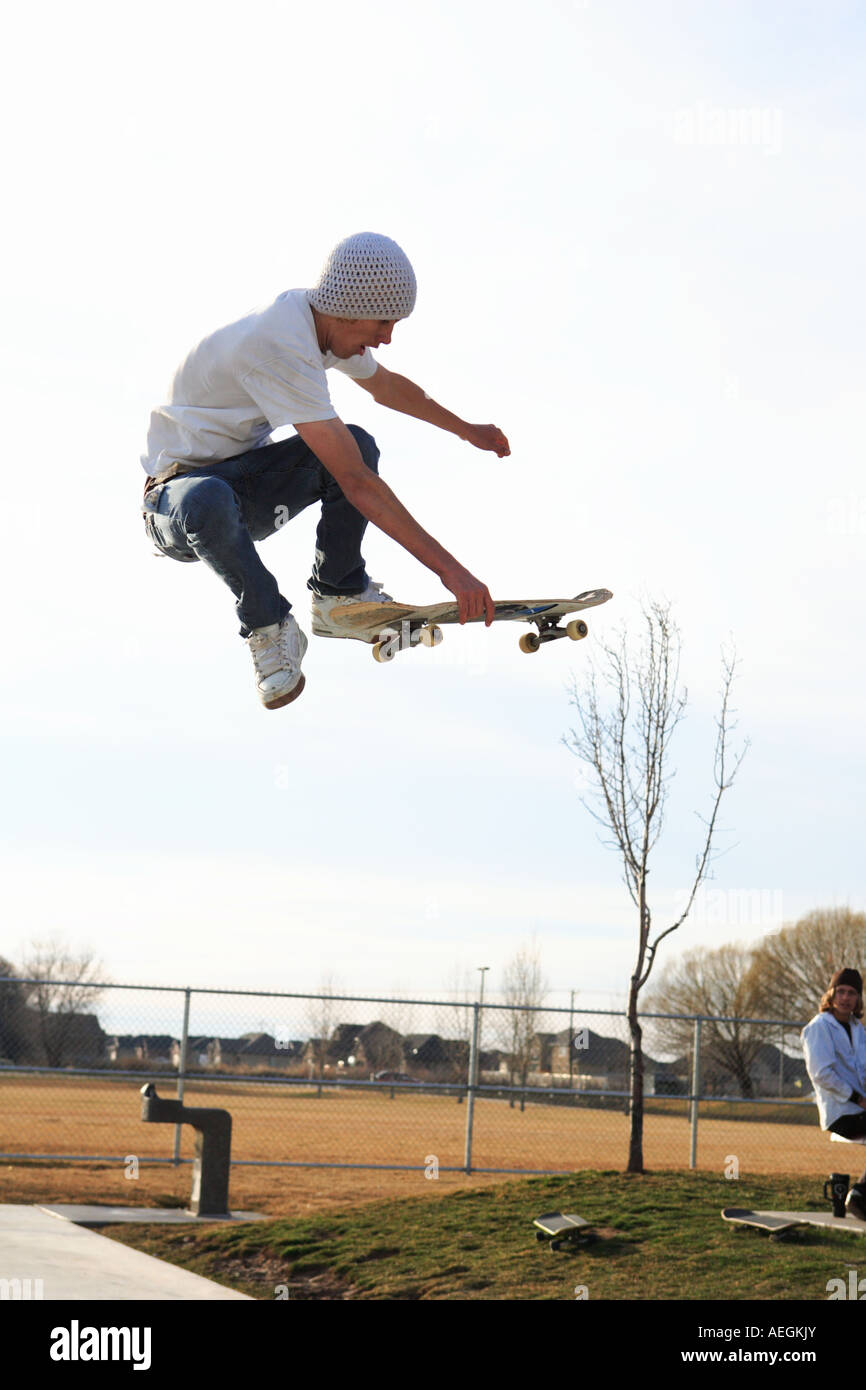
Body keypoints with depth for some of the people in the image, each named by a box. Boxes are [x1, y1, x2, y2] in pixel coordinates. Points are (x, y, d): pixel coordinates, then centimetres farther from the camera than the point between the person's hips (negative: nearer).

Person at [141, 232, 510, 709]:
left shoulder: (324, 321, -2)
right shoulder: (280, 347, -31)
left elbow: (386, 386, 23)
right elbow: (357, 485, -34)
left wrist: (467, 430, 36)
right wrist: (450, 569, -34)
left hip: (245, 477, 8)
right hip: (179, 488, -8)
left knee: (357, 444, -17)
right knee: (208, 500, -43)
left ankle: (338, 596, 2)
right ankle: (267, 624, -17)